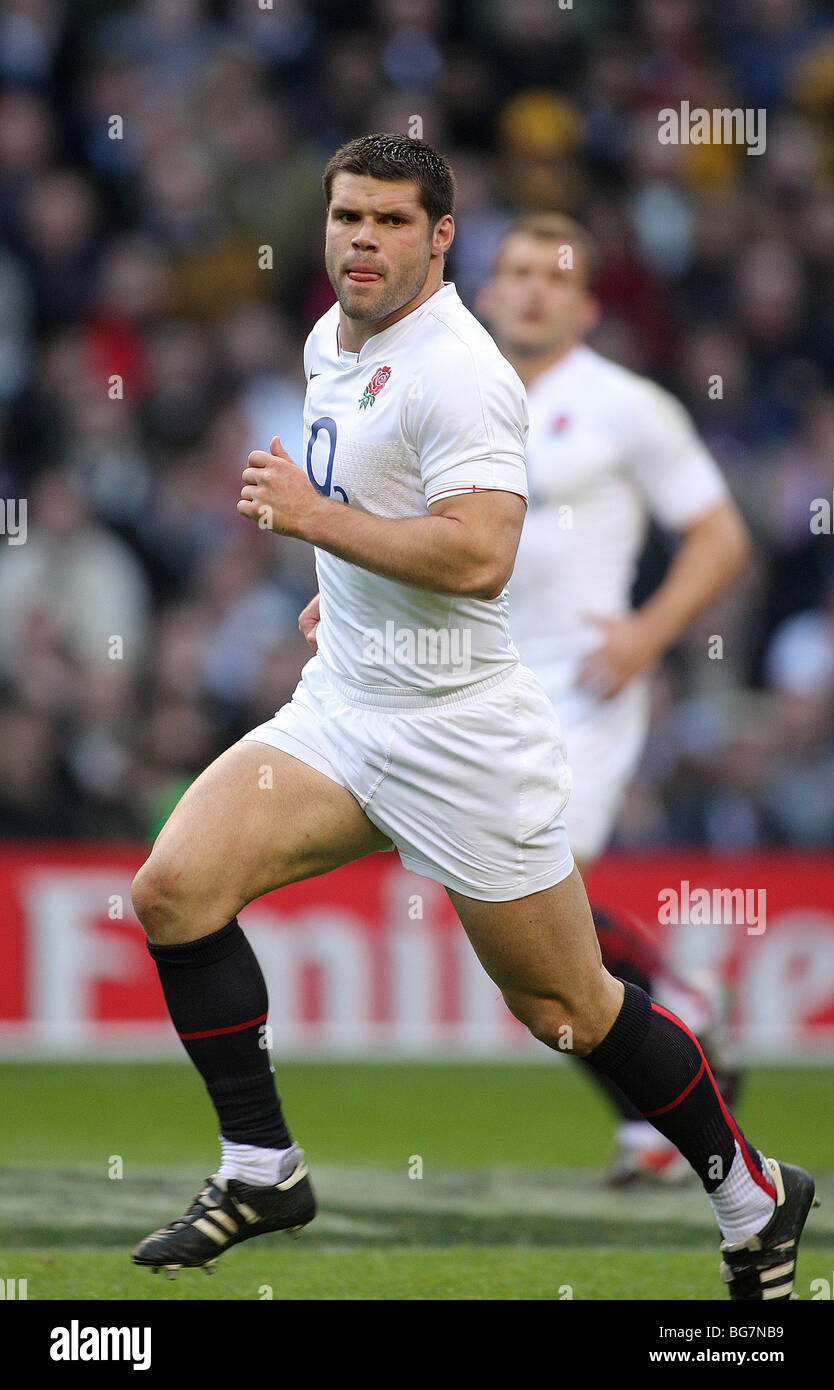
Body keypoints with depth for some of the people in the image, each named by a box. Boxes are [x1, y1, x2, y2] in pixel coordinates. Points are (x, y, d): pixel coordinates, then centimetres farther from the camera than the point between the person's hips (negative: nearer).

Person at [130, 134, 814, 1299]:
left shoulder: (456, 369, -19)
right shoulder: (334, 340, 10)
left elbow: (479, 556, -29)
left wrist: (314, 517, -24)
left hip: (457, 732, -8)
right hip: (340, 709, 8)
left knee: (565, 1009, 1)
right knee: (173, 890, -10)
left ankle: (752, 1194, 20)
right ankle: (261, 1170, 1)